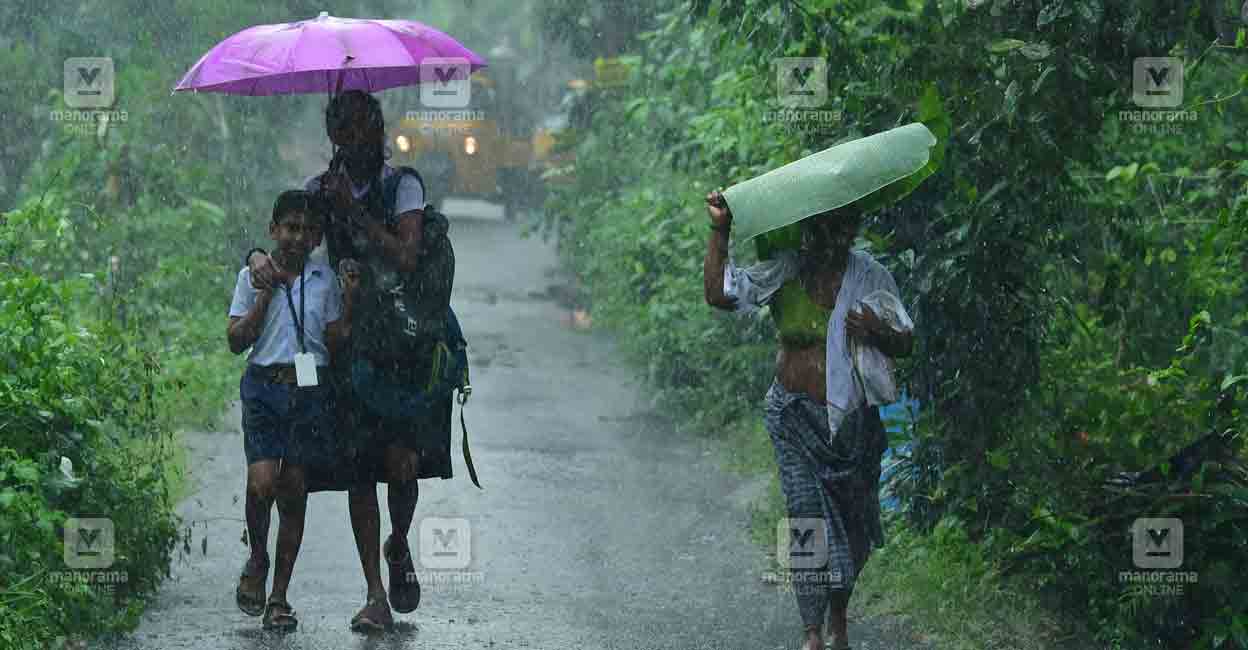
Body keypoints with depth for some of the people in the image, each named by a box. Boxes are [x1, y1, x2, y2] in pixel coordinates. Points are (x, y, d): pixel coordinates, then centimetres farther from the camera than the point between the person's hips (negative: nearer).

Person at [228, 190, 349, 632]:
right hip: (264, 386, -2)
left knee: (294, 492, 2)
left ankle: (279, 597, 9)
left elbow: (336, 341, 7)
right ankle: (257, 561, 9)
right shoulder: (253, 276, 3)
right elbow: (236, 342, -1)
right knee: (262, 482, -18)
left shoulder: (324, 280, 9)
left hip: (310, 391, 2)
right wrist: (265, 297, -10)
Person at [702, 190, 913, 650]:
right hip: (796, 417, -2)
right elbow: (718, 294, -16)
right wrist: (719, 232, -24)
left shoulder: (871, 277, -3)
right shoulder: (782, 272, -6)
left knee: (854, 523, 9)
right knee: (808, 516, -9)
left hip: (853, 418, 2)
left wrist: (878, 335, -19)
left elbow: (904, 346, 4)